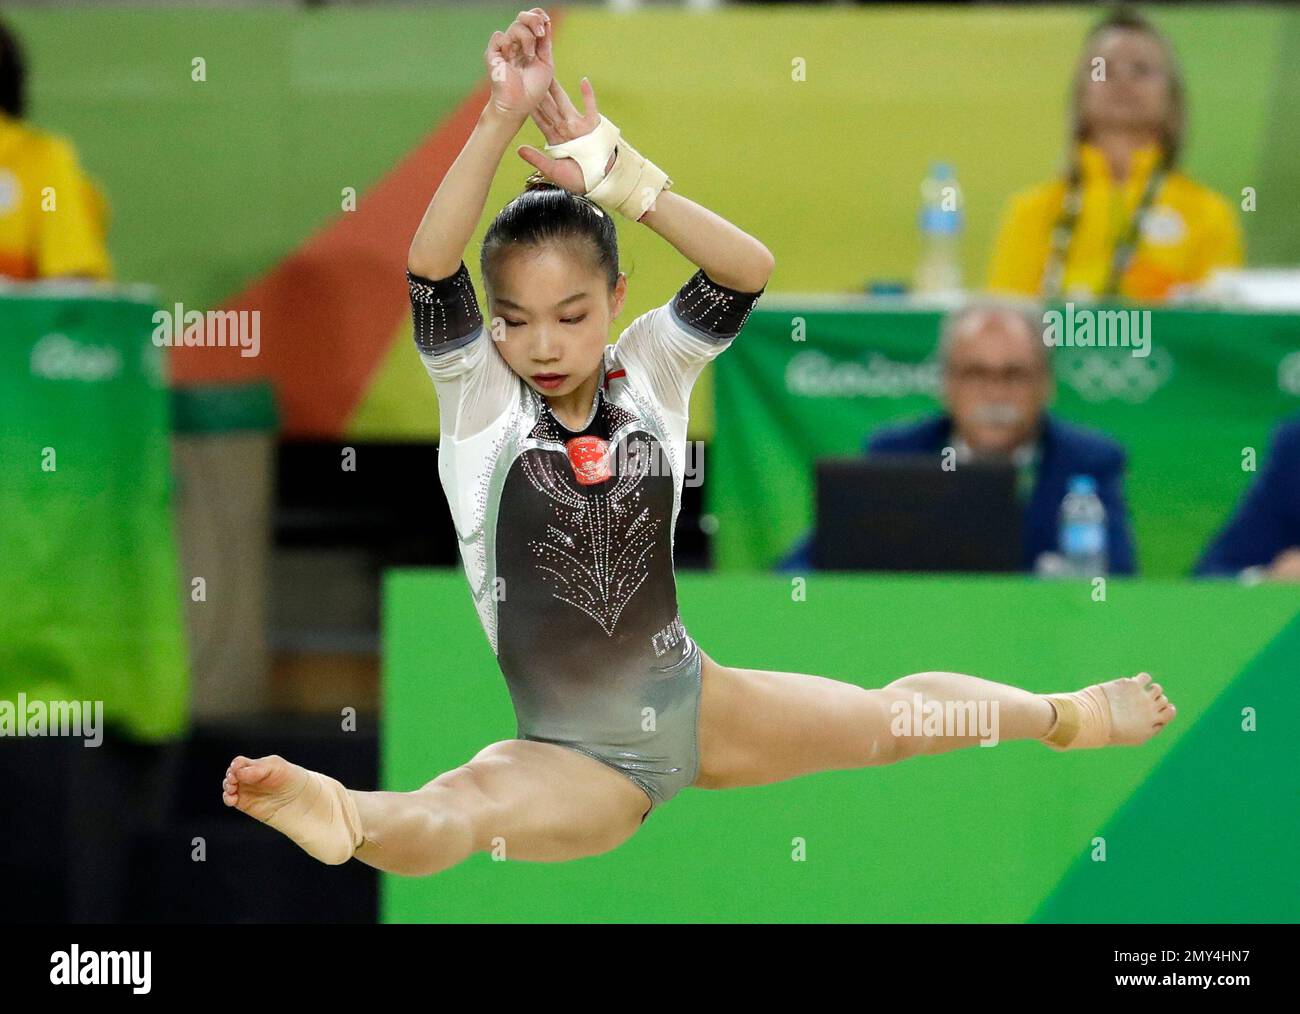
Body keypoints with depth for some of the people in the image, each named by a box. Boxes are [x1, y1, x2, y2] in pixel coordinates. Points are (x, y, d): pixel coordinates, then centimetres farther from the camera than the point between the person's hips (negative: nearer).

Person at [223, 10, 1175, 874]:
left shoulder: (648, 367, -1)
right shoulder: (478, 394, -8)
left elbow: (748, 269, -17)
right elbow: (431, 267, -27)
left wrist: (626, 181, -27)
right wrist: (503, 119, -37)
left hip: (692, 701, 5)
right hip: (571, 754, -4)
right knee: (462, 806, -39)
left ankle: (1067, 718, 46)